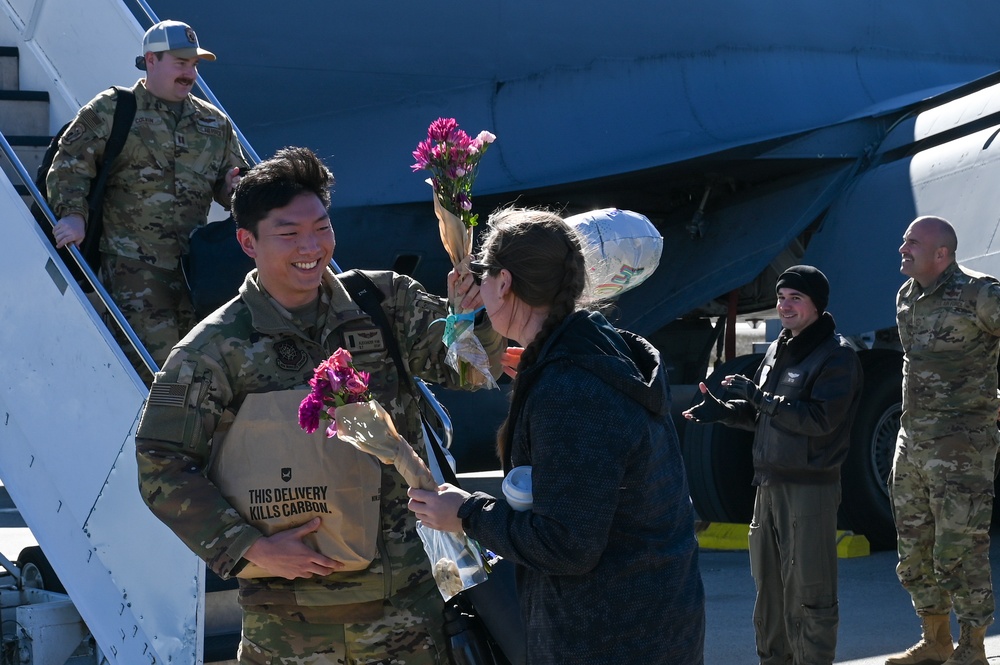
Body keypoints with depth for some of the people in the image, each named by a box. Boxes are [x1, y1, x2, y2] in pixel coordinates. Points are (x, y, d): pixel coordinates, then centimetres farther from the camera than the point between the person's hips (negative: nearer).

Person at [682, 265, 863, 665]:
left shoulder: (837, 357, -11)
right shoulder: (778, 350, 14)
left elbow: (821, 418, -22)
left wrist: (758, 396, -21)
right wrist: (724, 411, 3)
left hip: (810, 487, -8)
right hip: (770, 483, 8)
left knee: (808, 591, -5)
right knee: (769, 586, 16)